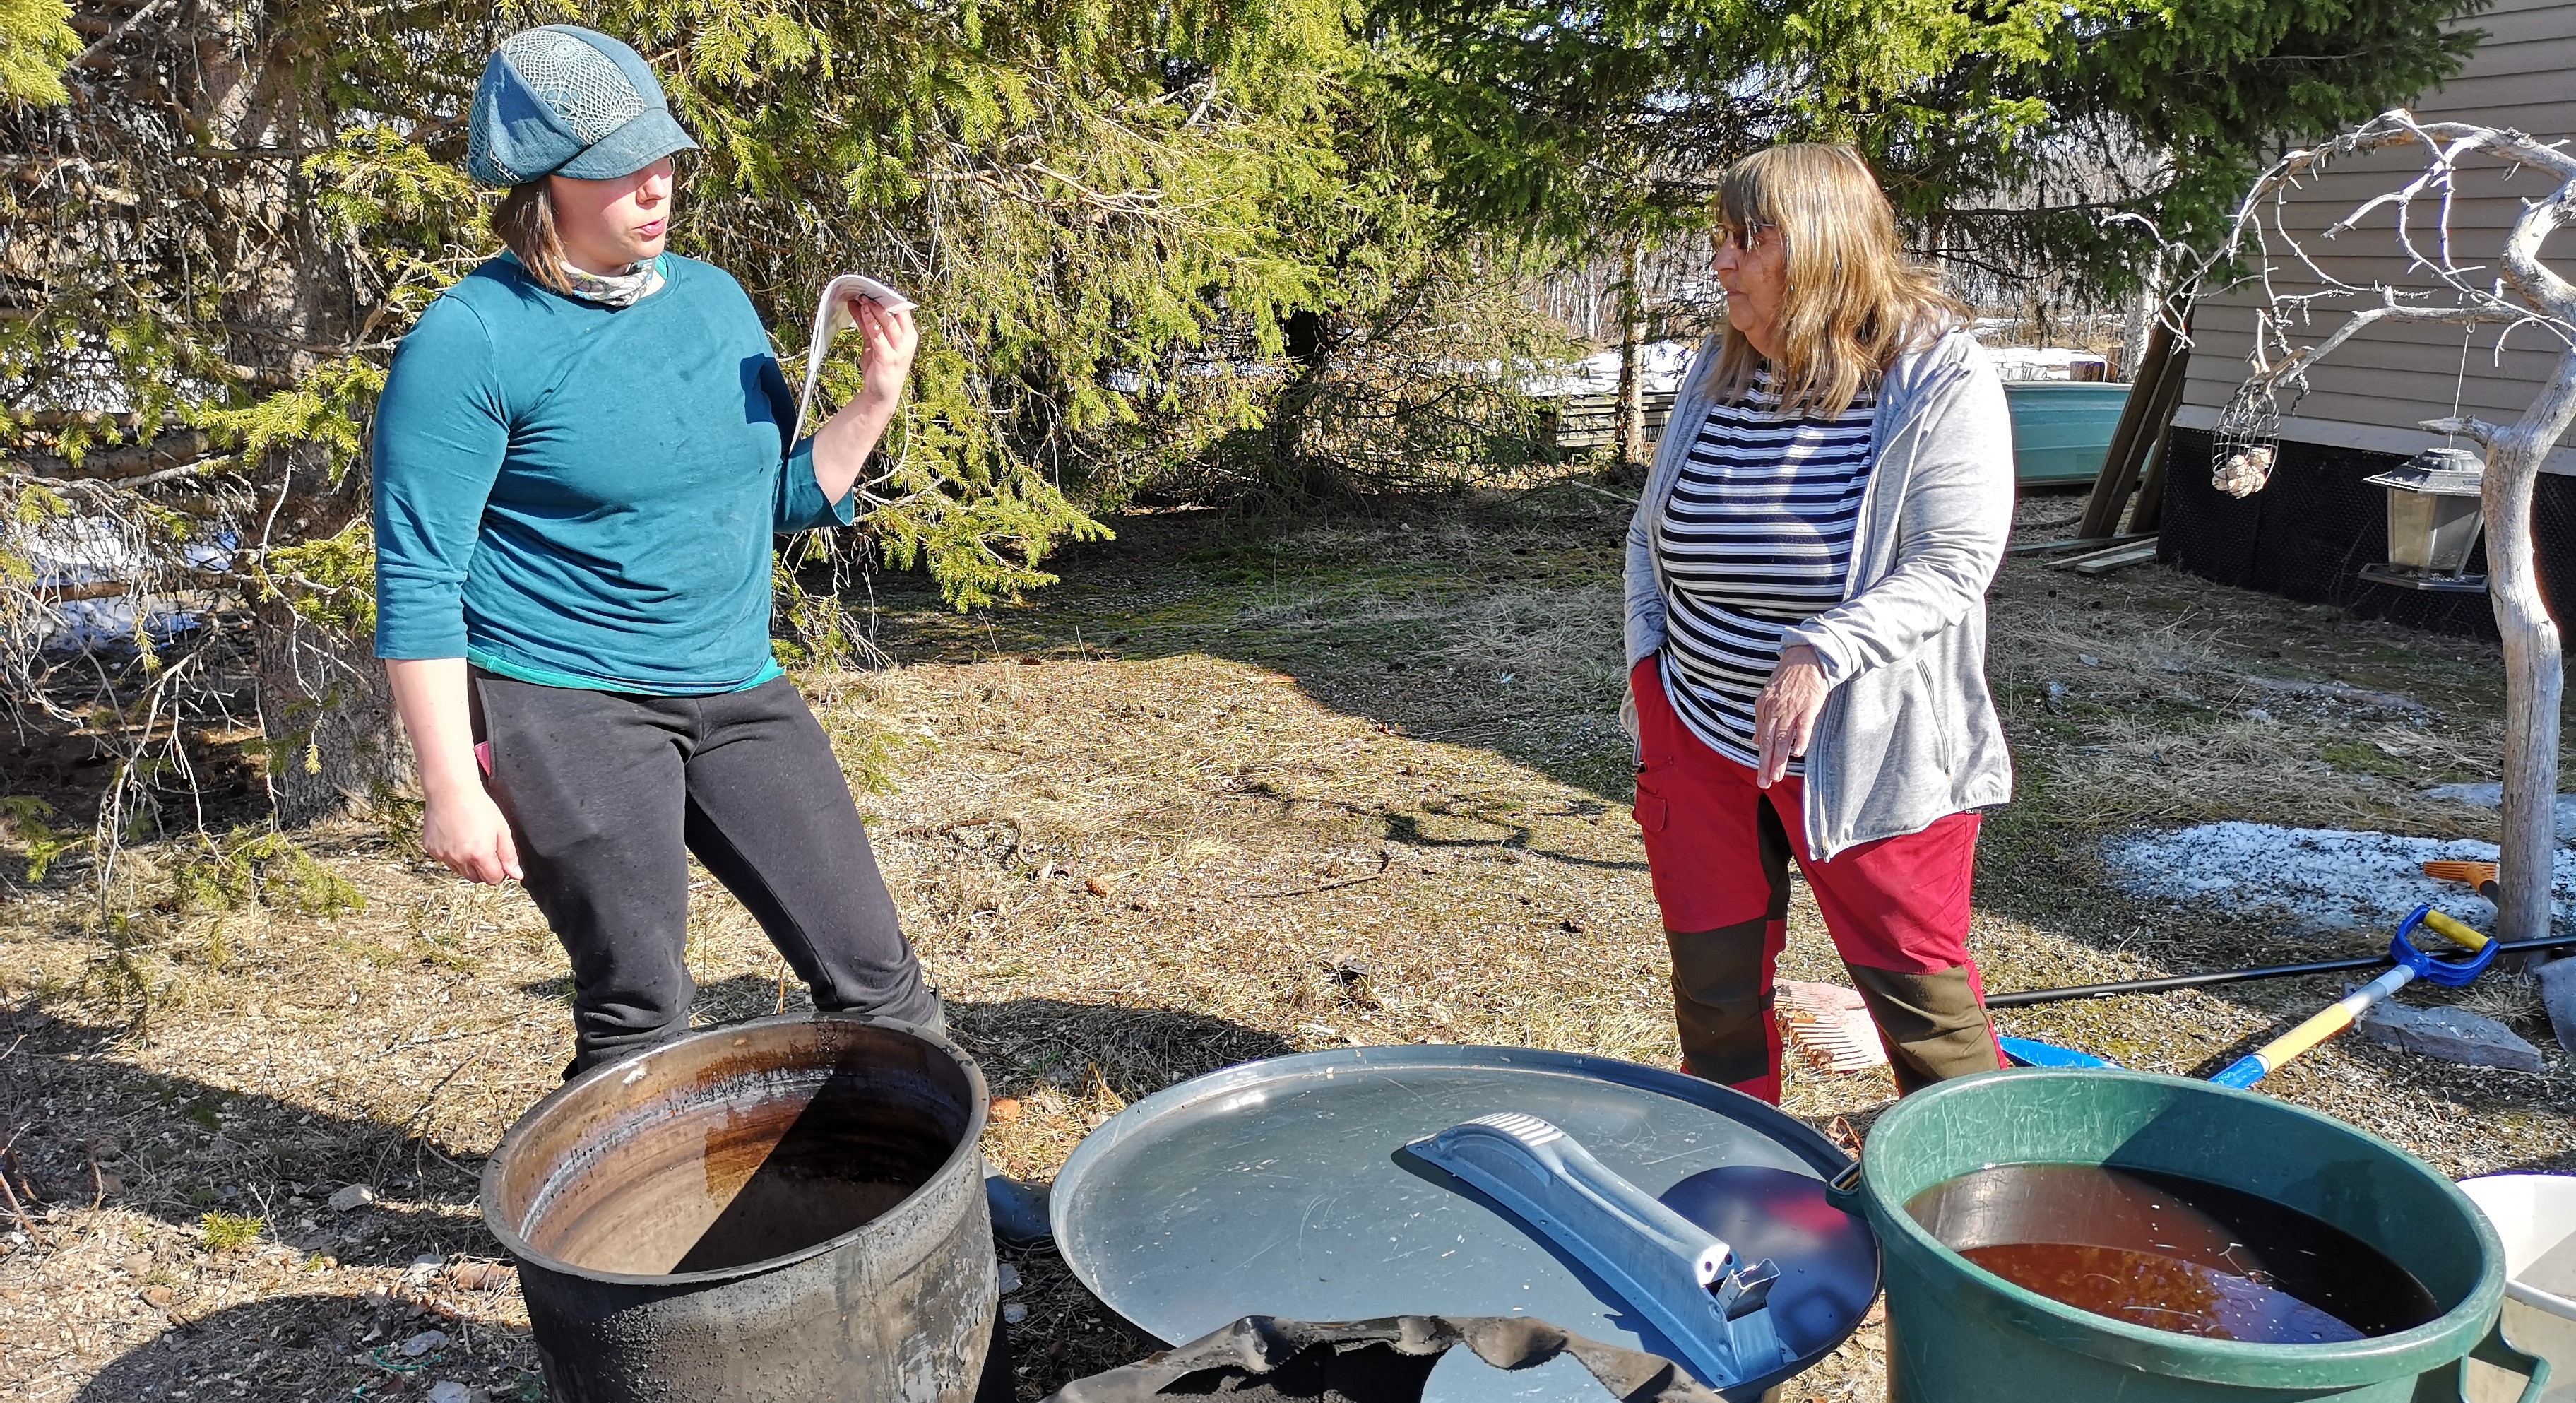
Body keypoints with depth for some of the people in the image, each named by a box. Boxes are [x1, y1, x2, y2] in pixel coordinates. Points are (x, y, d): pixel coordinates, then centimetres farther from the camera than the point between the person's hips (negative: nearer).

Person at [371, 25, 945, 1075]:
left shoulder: (714, 297, 8)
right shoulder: (469, 343, -10)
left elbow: (786, 496, 15)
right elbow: (418, 582, -10)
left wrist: (877, 398, -1)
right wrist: (451, 786, -13)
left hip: (737, 693, 5)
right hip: (563, 703, -5)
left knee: (873, 971, 4)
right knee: (638, 1010, -4)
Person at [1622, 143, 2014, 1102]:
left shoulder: (1940, 378, -12)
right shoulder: (1718, 368, 4)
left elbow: (1951, 569, -17)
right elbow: (1651, 530, 13)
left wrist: (1820, 652, -29)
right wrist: (1648, 662, 4)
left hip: (1866, 749, -5)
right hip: (1697, 730, 5)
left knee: (1915, 987, 5)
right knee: (1713, 982, 14)